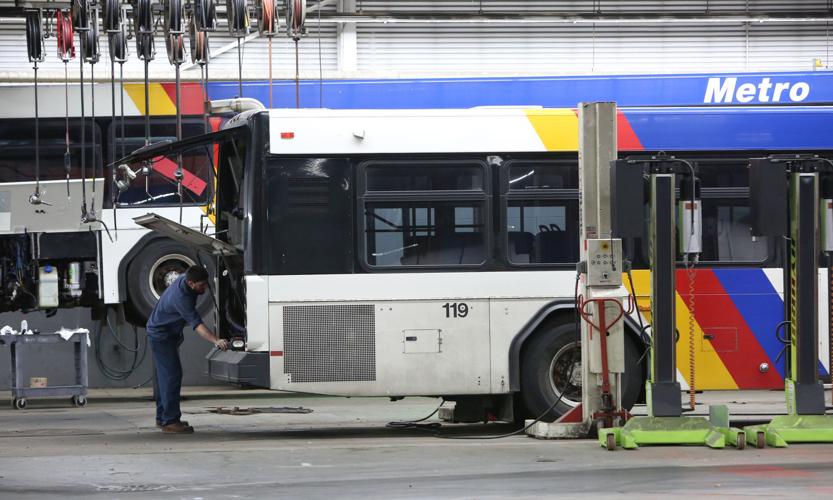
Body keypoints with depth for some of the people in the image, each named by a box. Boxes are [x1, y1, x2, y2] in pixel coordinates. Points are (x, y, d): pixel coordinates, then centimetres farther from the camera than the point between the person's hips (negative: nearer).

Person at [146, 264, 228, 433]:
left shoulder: (184, 279, -6)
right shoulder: (181, 298, -35)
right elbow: (197, 324, -42)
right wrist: (216, 341, -52)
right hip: (161, 335, -10)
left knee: (164, 375, 16)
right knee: (172, 375, -14)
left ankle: (162, 418, 24)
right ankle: (170, 421, -16)